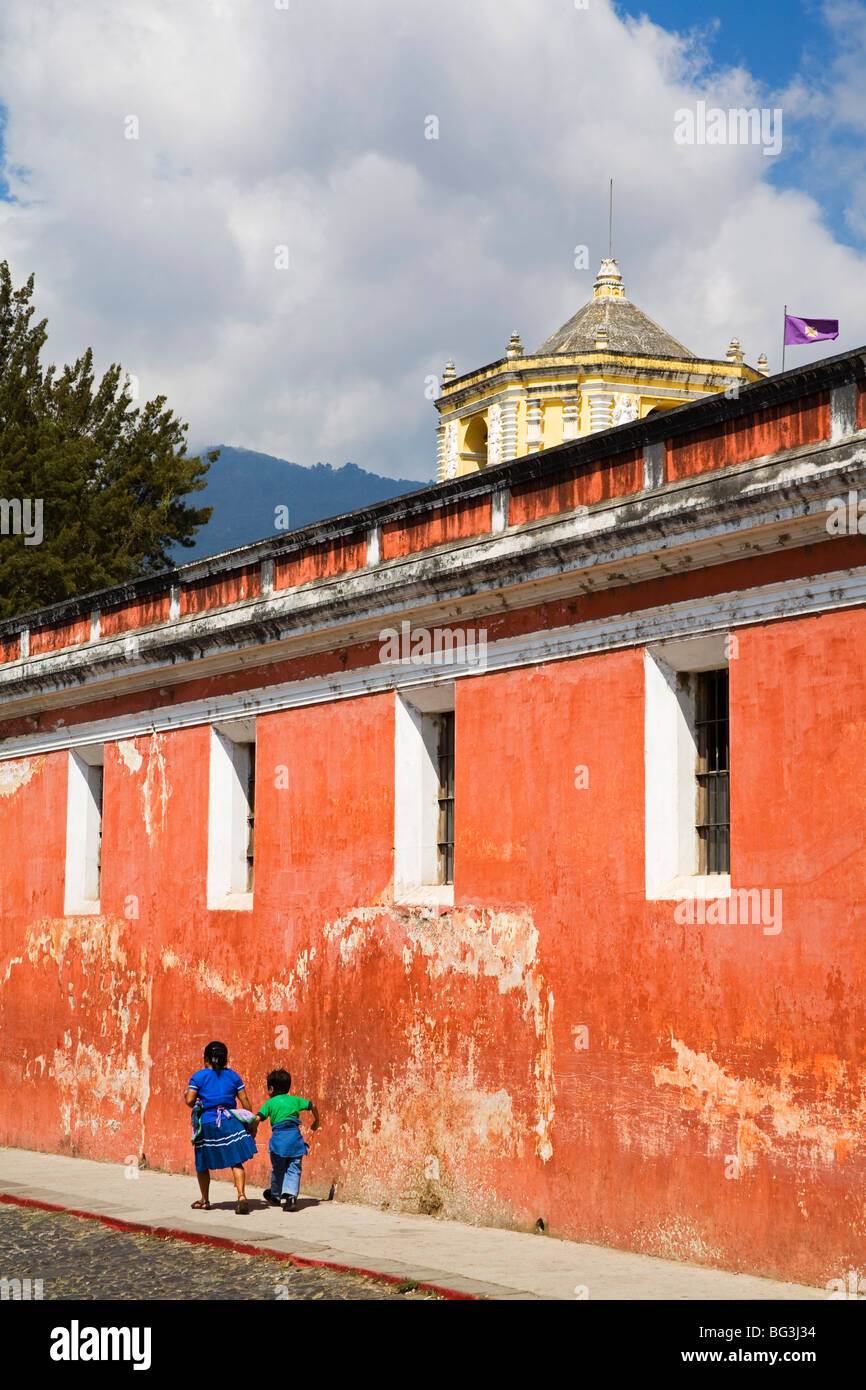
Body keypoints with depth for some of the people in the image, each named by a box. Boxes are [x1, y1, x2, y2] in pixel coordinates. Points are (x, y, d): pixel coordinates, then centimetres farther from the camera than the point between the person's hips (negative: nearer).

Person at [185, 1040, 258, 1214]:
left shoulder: (199, 1076, -2)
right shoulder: (233, 1076, 7)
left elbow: (189, 1100, -9)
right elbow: (245, 1102, 6)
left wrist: (186, 1095, 15)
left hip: (207, 1123, -1)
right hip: (230, 1122, 1)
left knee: (202, 1164, 16)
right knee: (236, 1162, 0)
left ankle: (204, 1201, 27)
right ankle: (241, 1196, -19)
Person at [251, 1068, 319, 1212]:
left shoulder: (270, 1103, 5)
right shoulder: (295, 1100, 13)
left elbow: (257, 1119, -4)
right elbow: (312, 1106, 16)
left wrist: (253, 1131, 14)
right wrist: (316, 1122, 32)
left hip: (278, 1138, -1)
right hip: (295, 1137, 1)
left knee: (277, 1169, 14)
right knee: (293, 1169, 1)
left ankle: (275, 1196, 30)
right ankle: (291, 1194, -18)